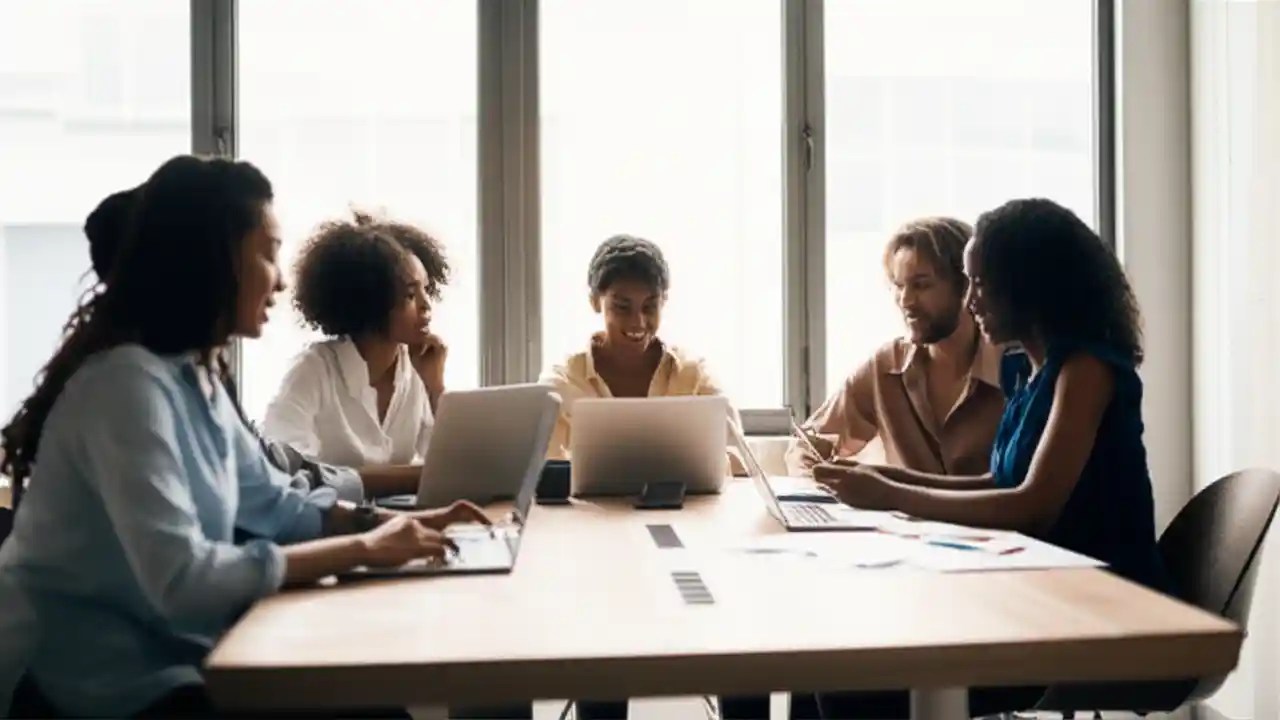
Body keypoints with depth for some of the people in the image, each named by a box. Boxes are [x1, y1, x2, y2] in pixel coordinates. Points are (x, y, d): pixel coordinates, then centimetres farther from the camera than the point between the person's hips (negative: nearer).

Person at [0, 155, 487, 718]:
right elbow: (181, 578, -31)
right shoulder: (129, 381, -24)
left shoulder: (197, 375, 6)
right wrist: (364, 548, -23)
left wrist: (398, 524, 0)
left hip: (175, 651, 8)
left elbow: (272, 503, 14)